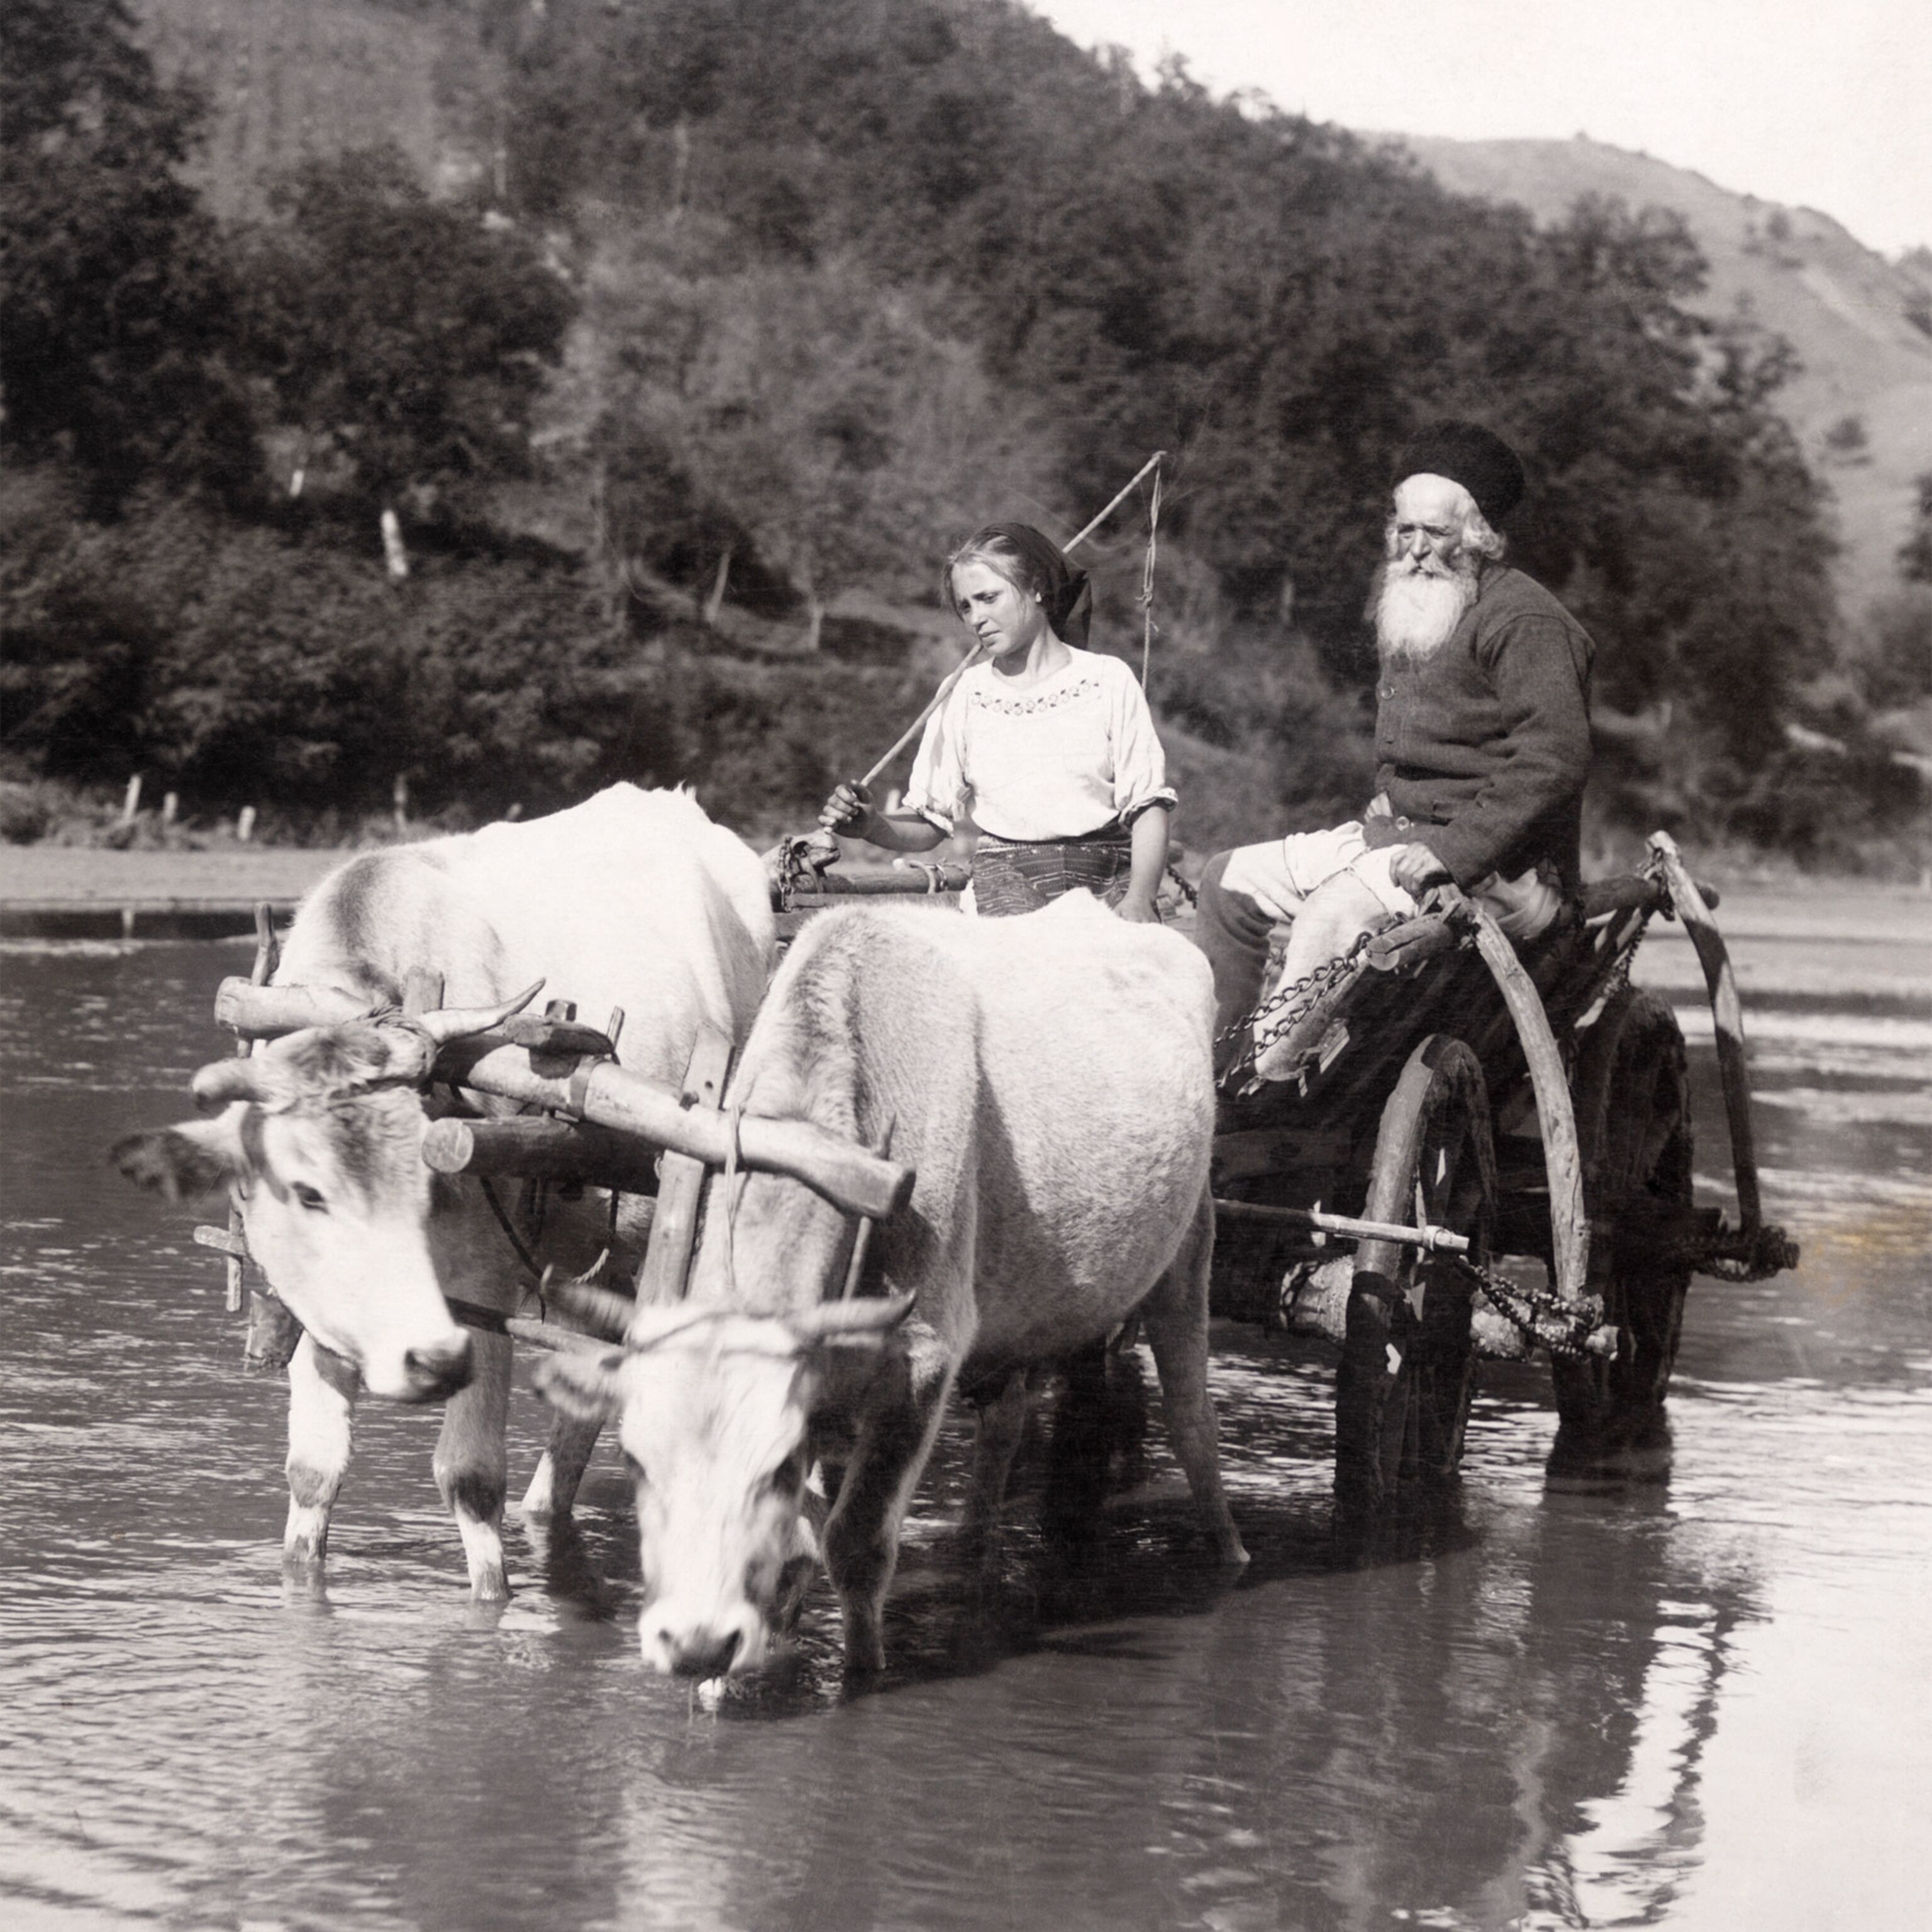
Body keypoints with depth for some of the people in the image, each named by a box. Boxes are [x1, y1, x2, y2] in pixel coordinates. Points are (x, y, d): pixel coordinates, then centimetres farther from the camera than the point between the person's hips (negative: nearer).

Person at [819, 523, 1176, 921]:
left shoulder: (1107, 679, 7)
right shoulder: (966, 694, 11)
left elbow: (1148, 803, 2)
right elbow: (928, 823, 11)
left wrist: (1139, 897, -14)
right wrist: (872, 825, -11)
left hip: (1107, 880, 0)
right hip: (1007, 874, 0)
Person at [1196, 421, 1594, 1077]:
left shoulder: (1522, 622, -13)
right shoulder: (1412, 614, 18)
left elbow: (1555, 757, -23)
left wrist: (1456, 849, -26)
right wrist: (1389, 801, 13)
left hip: (1494, 862, -10)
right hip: (1403, 829, 10)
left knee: (1330, 916, -34)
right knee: (1231, 880, 10)